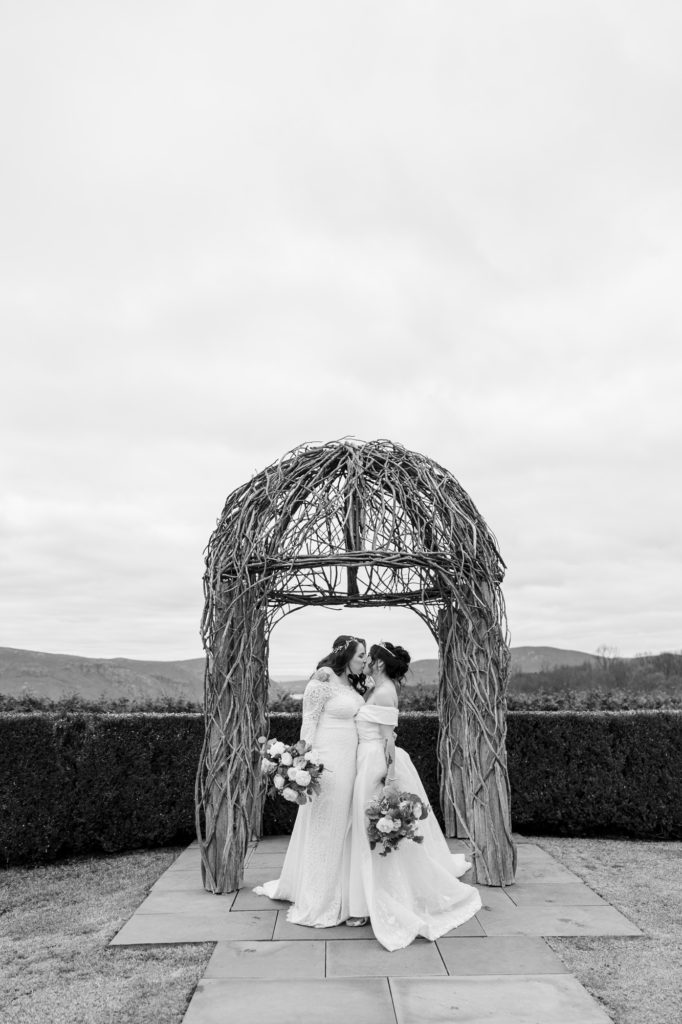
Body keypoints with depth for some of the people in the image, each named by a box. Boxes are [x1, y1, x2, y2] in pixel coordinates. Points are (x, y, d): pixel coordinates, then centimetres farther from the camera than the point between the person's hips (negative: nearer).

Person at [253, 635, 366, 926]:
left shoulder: (351, 686, 12)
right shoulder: (322, 682, -13)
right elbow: (308, 724, -14)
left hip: (349, 765, 9)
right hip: (327, 764, -8)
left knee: (341, 828, 15)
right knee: (322, 829, 1)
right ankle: (317, 905, 13)